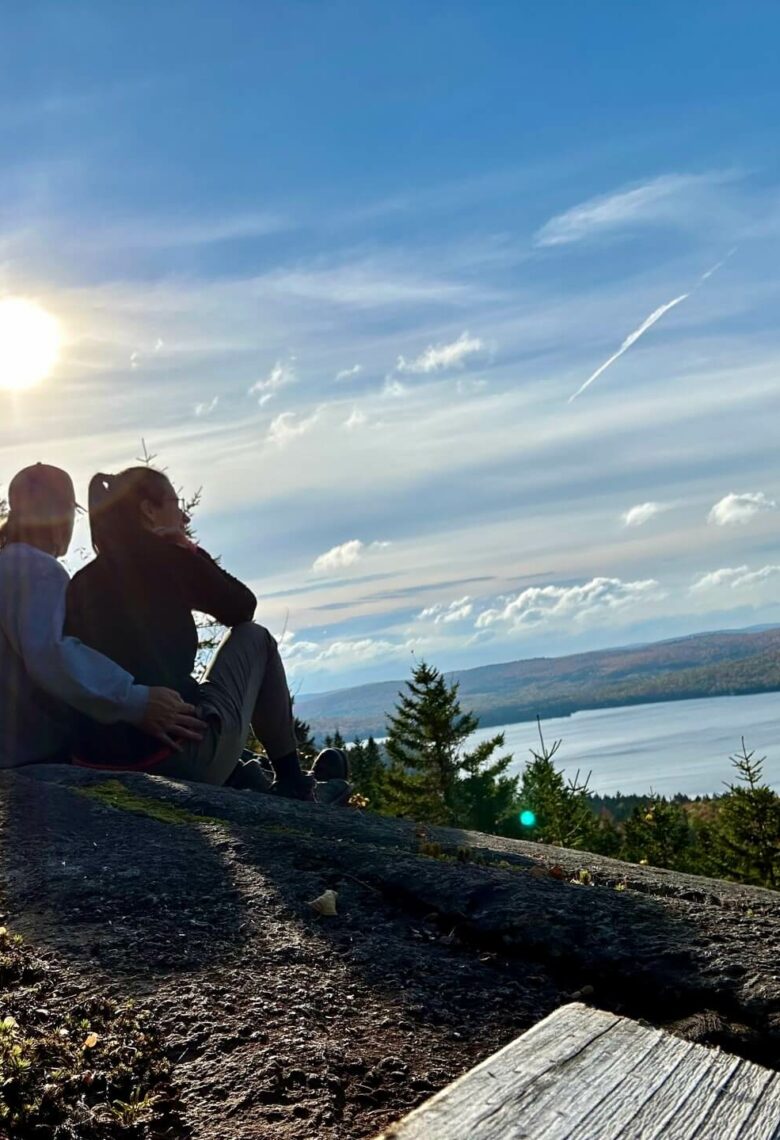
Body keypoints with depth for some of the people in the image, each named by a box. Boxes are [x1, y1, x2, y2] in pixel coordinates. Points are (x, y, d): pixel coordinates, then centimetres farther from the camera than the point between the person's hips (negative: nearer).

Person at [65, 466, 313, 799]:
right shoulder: (165, 558, -2)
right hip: (184, 759, -6)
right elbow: (243, 607, 11)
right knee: (254, 638, 18)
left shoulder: (82, 582, 12)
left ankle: (241, 780, 29)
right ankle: (290, 779, 21)